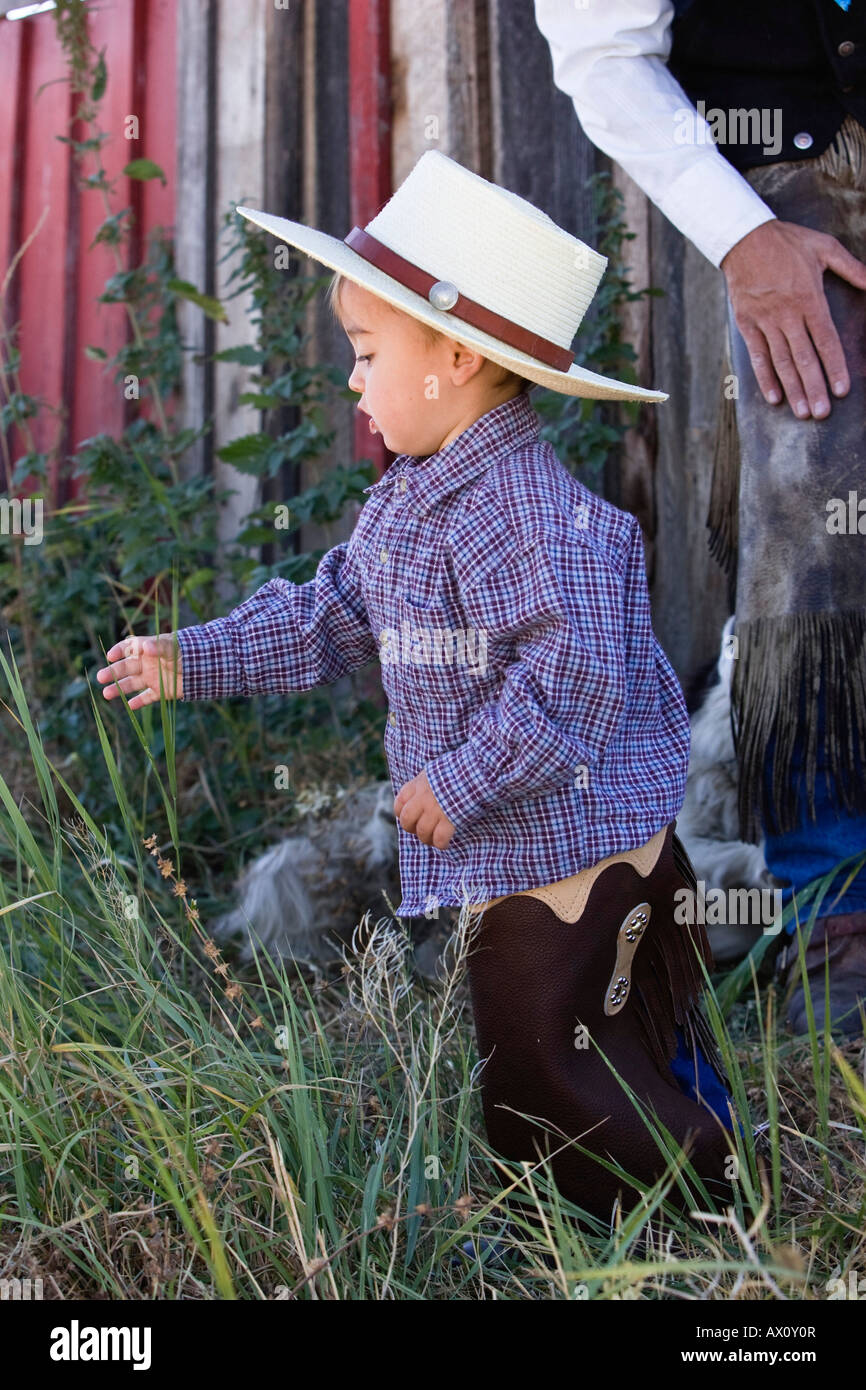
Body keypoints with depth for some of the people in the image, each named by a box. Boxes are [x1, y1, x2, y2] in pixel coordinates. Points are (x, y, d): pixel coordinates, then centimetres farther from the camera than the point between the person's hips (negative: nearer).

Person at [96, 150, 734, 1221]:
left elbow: (572, 682, -29)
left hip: (568, 856, -10)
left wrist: (458, 786, -22)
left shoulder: (534, 513, -23)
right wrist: (191, 661, 16)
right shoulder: (408, 496, 10)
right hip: (500, 856, 10)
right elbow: (331, 618, 19)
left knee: (541, 1077, -5)